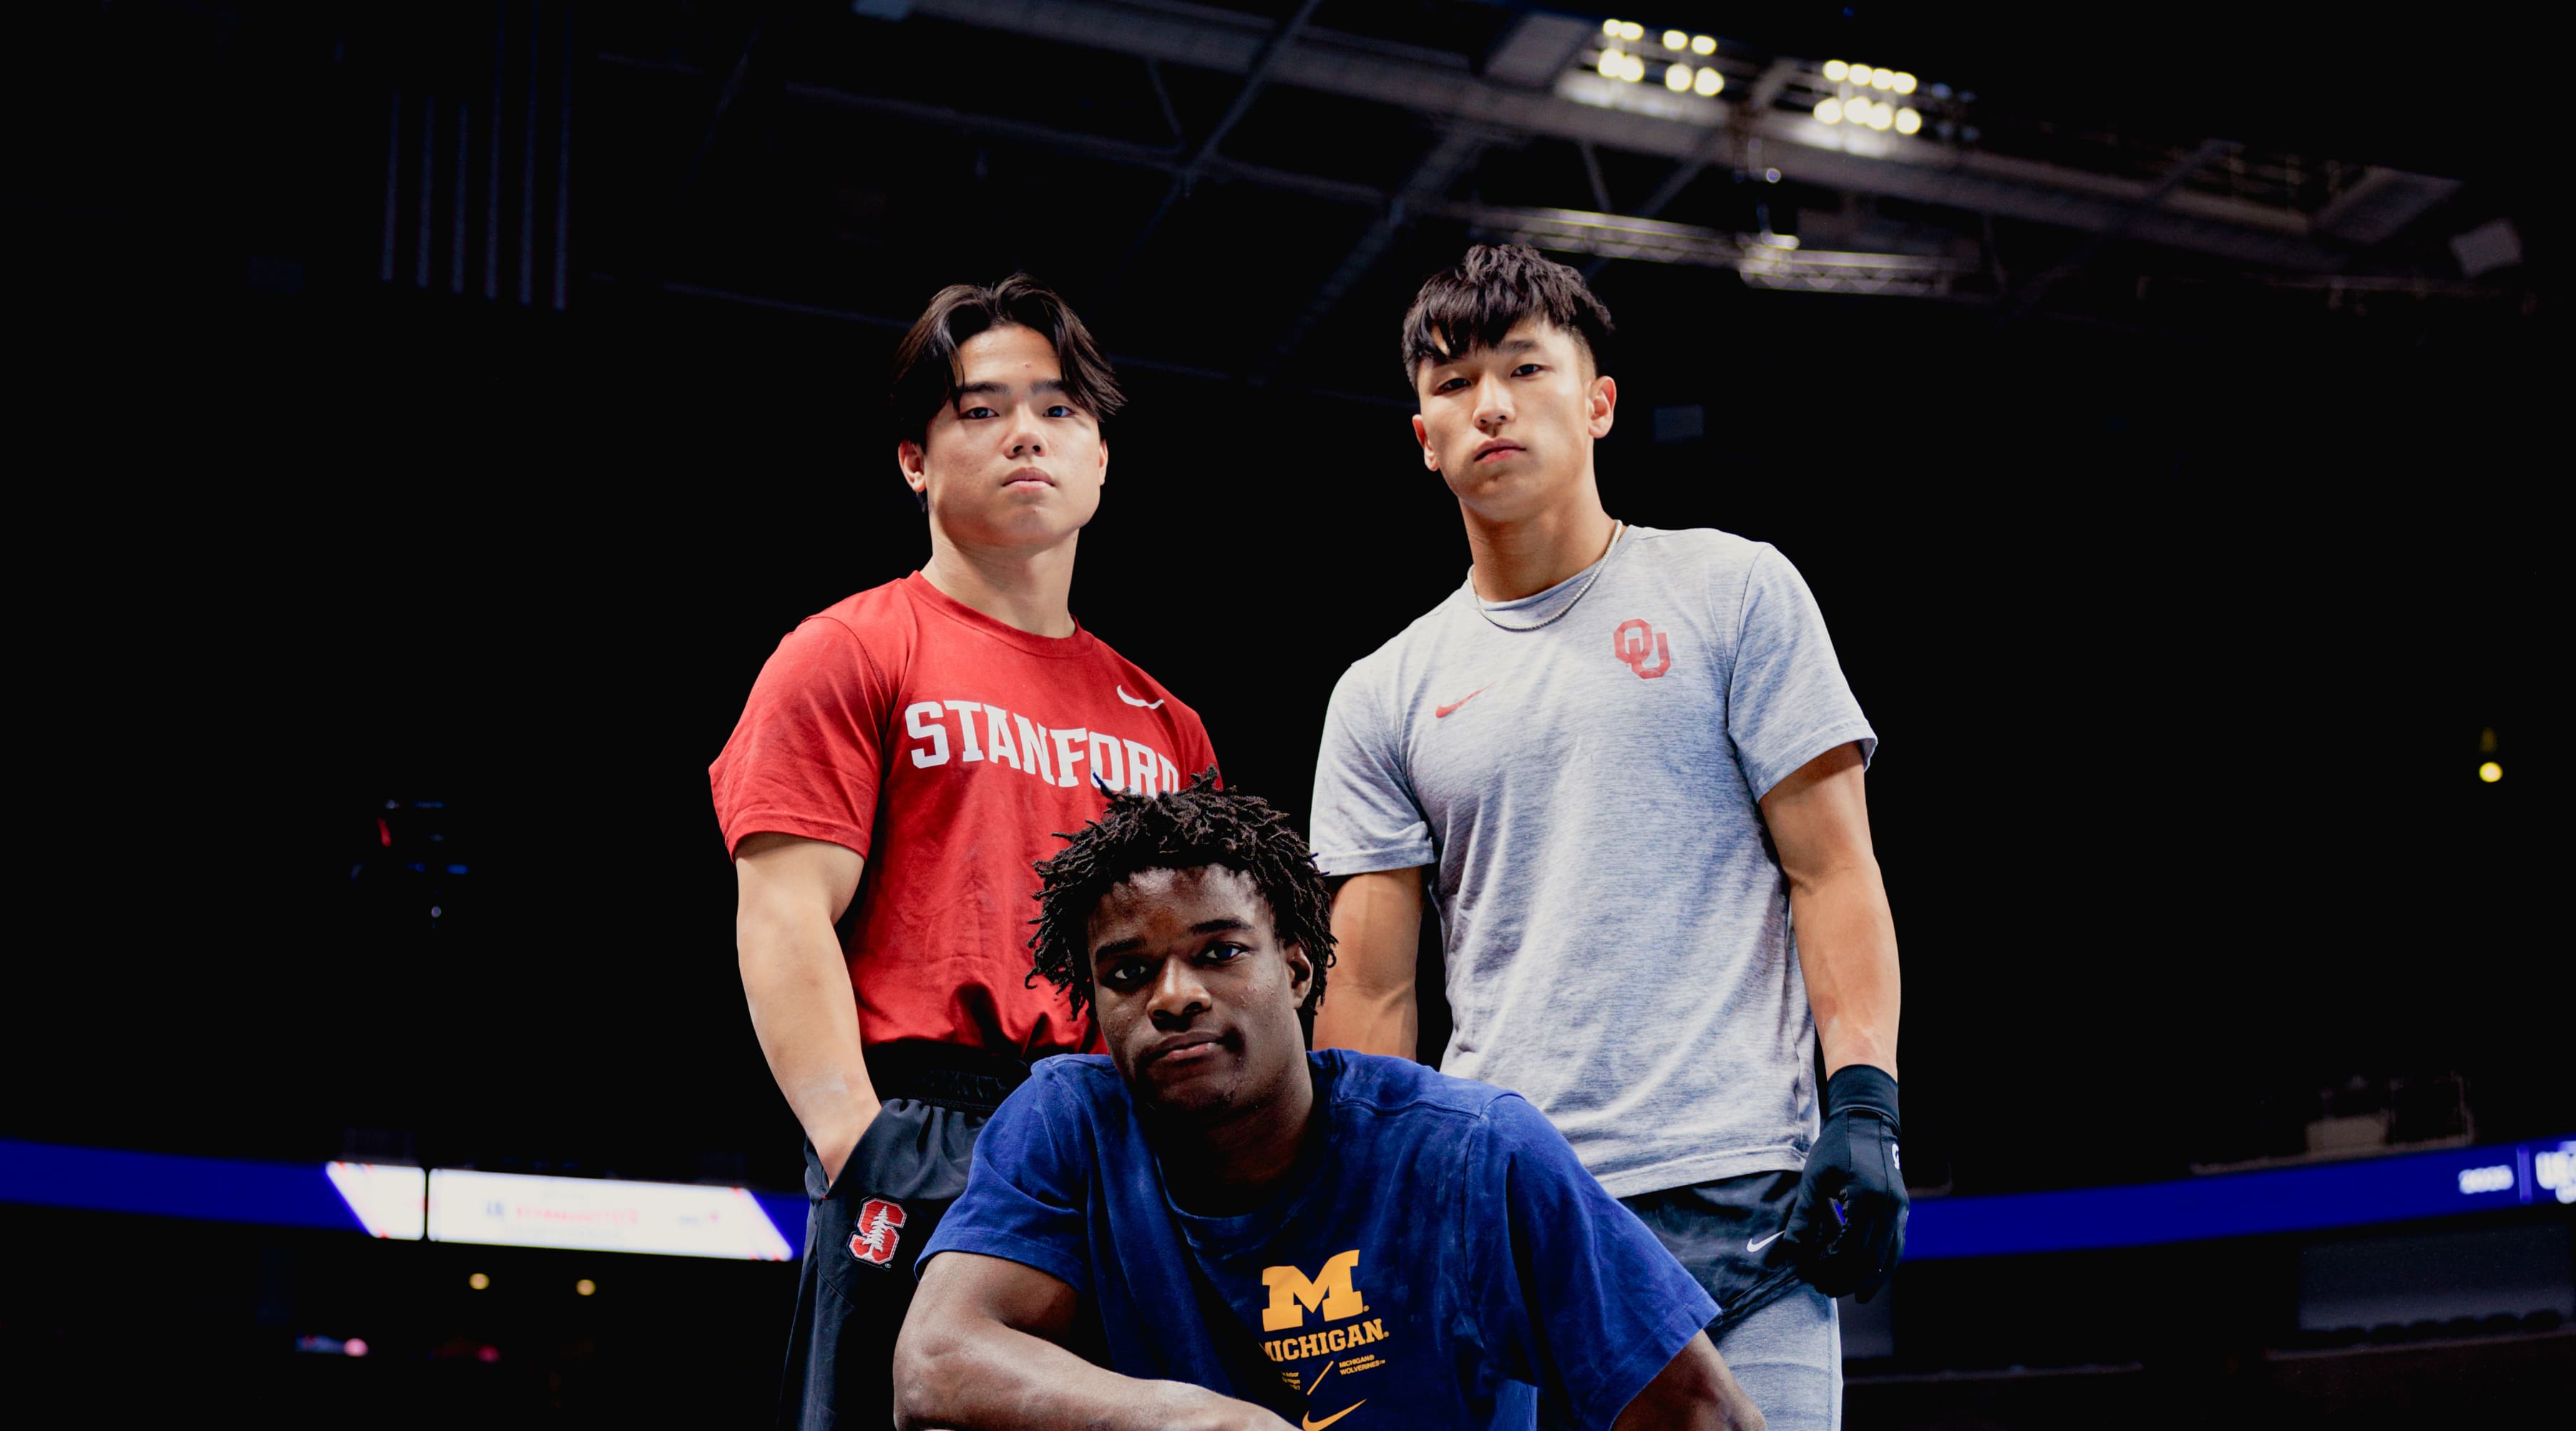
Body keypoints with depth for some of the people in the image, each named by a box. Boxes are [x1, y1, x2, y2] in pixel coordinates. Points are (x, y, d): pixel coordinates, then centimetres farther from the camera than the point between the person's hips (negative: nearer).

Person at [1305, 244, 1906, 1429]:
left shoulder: (1733, 591, 8)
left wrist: (1863, 1110, -9)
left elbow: (1831, 868, 2)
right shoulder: (1383, 696, 13)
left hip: (1734, 1194, -2)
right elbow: (1370, 990, 10)